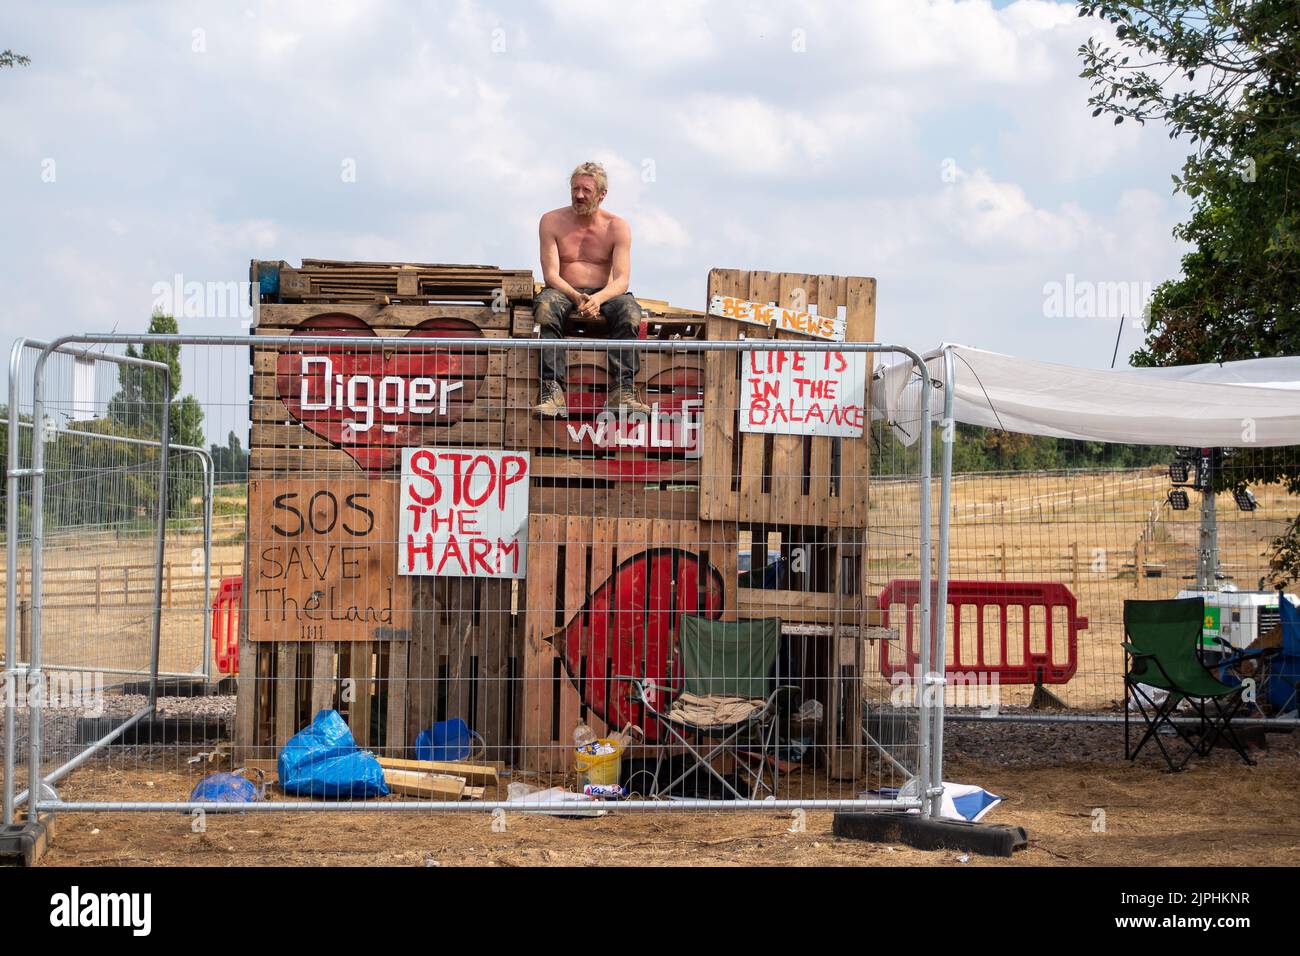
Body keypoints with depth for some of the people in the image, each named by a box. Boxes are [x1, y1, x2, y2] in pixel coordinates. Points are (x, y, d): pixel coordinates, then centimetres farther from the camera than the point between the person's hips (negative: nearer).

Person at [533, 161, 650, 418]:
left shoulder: (617, 227, 2)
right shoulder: (552, 222, 1)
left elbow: (621, 279, -9)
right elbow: (550, 275, -7)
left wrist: (598, 298, -31)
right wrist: (576, 297, -28)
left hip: (603, 294, 1)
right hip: (564, 292, 0)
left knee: (629, 310, -33)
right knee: (545, 306, -36)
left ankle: (622, 391, -40)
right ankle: (552, 392, -45)